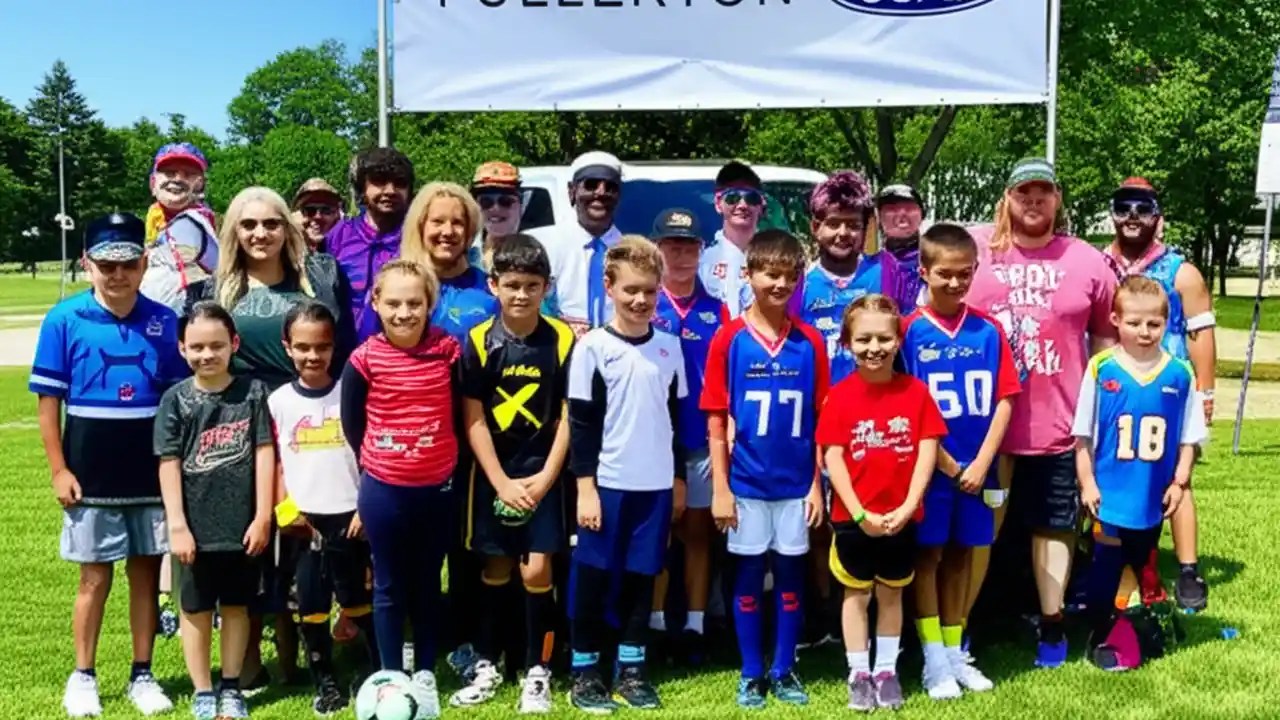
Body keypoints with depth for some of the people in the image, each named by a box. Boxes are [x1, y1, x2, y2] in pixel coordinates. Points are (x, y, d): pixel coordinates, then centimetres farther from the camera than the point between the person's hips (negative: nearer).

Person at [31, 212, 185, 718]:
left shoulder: (164, 322, -2)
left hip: (152, 474, 2)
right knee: (95, 578, 8)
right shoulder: (65, 320, -7)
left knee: (147, 573, 10)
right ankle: (83, 677, 23)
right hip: (92, 476, -2)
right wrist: (59, 470, -6)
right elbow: (48, 400, -4)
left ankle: (142, 675, 23)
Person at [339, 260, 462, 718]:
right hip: (383, 490, -1)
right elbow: (351, 424, 3)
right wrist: (374, 461, 9)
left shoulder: (448, 351, -6)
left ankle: (425, 675, 27)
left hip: (438, 488, 1)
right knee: (390, 586, 11)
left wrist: (450, 460, 3)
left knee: (427, 583, 14)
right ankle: (392, 677, 22)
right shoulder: (364, 359, -9)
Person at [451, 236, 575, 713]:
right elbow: (473, 421, -5)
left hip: (543, 473, -1)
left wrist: (546, 477, -10)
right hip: (493, 473, 1)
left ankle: (537, 671, 11)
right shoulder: (478, 342, -6)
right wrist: (501, 482, -10)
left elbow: (568, 416, -4)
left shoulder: (563, 341, -6)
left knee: (536, 570, -4)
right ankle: (486, 664, 26)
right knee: (495, 569, 10)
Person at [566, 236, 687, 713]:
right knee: (593, 577, 4)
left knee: (642, 578, 10)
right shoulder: (593, 347, -6)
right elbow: (581, 424, -6)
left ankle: (631, 670, 21)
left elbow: (676, 418, 13)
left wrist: (679, 480, 13)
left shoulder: (670, 347, 6)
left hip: (656, 484, 3)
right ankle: (584, 671, 17)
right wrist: (585, 487, -10)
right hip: (607, 483, -3)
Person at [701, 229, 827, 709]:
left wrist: (817, 484, 1)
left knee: (790, 575, 10)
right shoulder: (728, 339, -6)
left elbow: (821, 419, 3)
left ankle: (784, 670, 25)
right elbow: (716, 420, -4)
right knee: (748, 576, 8)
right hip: (746, 483, -2)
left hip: (796, 484, 2)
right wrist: (720, 487, -7)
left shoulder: (810, 342, 0)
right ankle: (751, 674, 21)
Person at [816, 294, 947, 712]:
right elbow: (832, 457, -9)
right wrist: (859, 513, -15)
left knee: (891, 594, 15)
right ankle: (858, 673, 21)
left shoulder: (915, 392, -3)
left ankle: (887, 670, 27)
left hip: (900, 517, 1)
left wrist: (908, 507, -13)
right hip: (853, 517, -1)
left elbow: (927, 451, -5)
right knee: (857, 594, 11)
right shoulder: (840, 396, -7)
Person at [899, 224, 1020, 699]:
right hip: (929, 468, -3)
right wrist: (950, 466, -9)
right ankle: (934, 662, 11)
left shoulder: (987, 330, 3)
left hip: (977, 468, 3)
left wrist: (981, 464, -9)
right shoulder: (910, 331, -6)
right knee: (928, 556, 4)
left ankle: (954, 653, 23)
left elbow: (1003, 400, 1)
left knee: (961, 556, 12)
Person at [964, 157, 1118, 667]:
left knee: (1053, 527, 12)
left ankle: (1052, 627, 27)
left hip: (1058, 425, 1)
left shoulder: (1088, 262, 3)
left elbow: (1106, 341, 10)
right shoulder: (974, 250, -2)